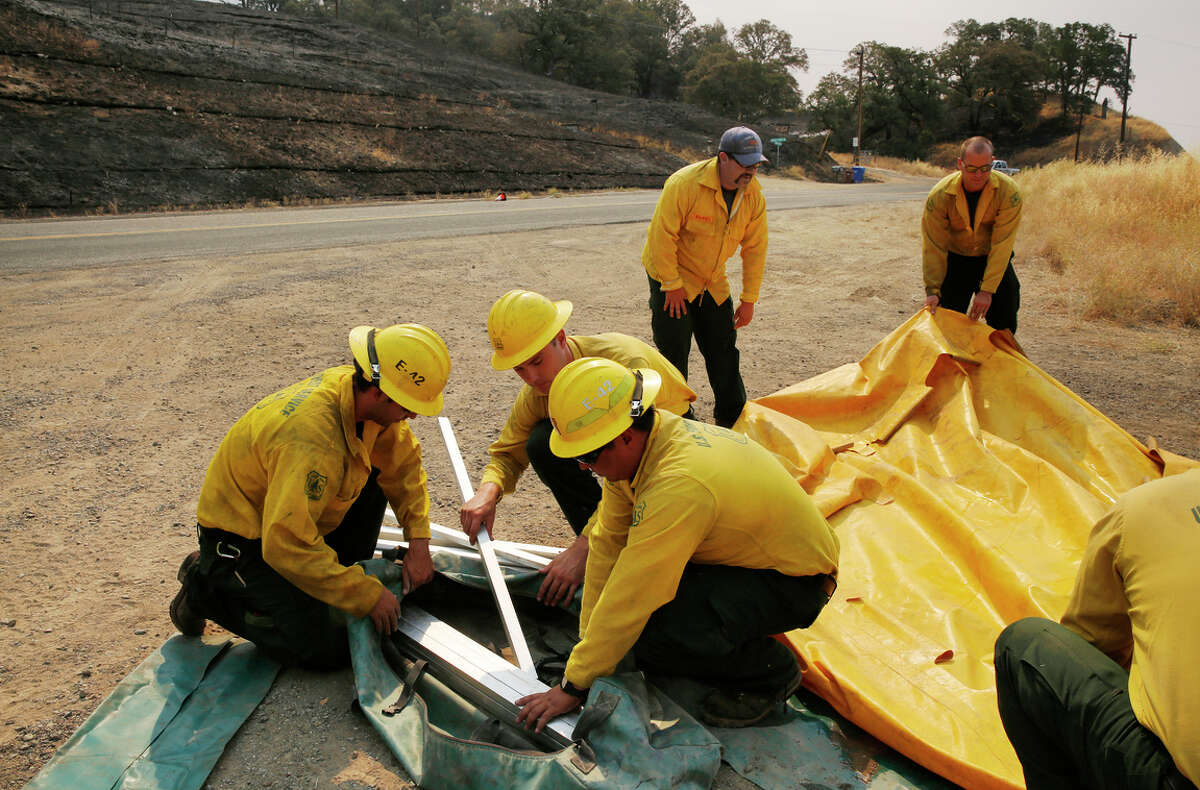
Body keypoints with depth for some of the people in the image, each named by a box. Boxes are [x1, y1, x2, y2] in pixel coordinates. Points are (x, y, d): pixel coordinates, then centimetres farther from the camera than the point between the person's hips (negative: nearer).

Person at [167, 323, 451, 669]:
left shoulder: (366, 397, -12)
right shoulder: (314, 440, -38)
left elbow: (405, 464, 3)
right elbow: (287, 544, -37)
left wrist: (418, 543, -6)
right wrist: (367, 595, -30)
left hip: (294, 518, 8)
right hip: (242, 542, -8)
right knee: (326, 650, -11)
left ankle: (343, 578, 10)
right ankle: (207, 587, 3)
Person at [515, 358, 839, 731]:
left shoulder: (679, 483, -35)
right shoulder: (637, 444, -8)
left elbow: (630, 601, -30)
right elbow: (607, 544, -3)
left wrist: (574, 686, -20)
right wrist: (588, 645, -1)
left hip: (794, 581, -9)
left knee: (653, 629, -28)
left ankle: (770, 670, -2)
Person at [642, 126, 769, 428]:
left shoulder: (753, 194, -7)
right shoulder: (685, 183, -26)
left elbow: (755, 248, -1)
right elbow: (662, 236, -24)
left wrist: (749, 299, -1)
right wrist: (672, 285, -20)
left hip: (712, 284, 6)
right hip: (670, 277, -5)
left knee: (724, 349, 10)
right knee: (674, 352, -3)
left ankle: (732, 417, 24)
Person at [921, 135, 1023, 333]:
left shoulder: (1008, 191, -22)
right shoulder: (939, 195, -21)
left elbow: (1002, 245, -23)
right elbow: (933, 246, -17)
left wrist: (987, 290, -28)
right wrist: (932, 289, -24)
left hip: (993, 260, 0)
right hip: (955, 259, 0)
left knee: (1004, 324, -1)